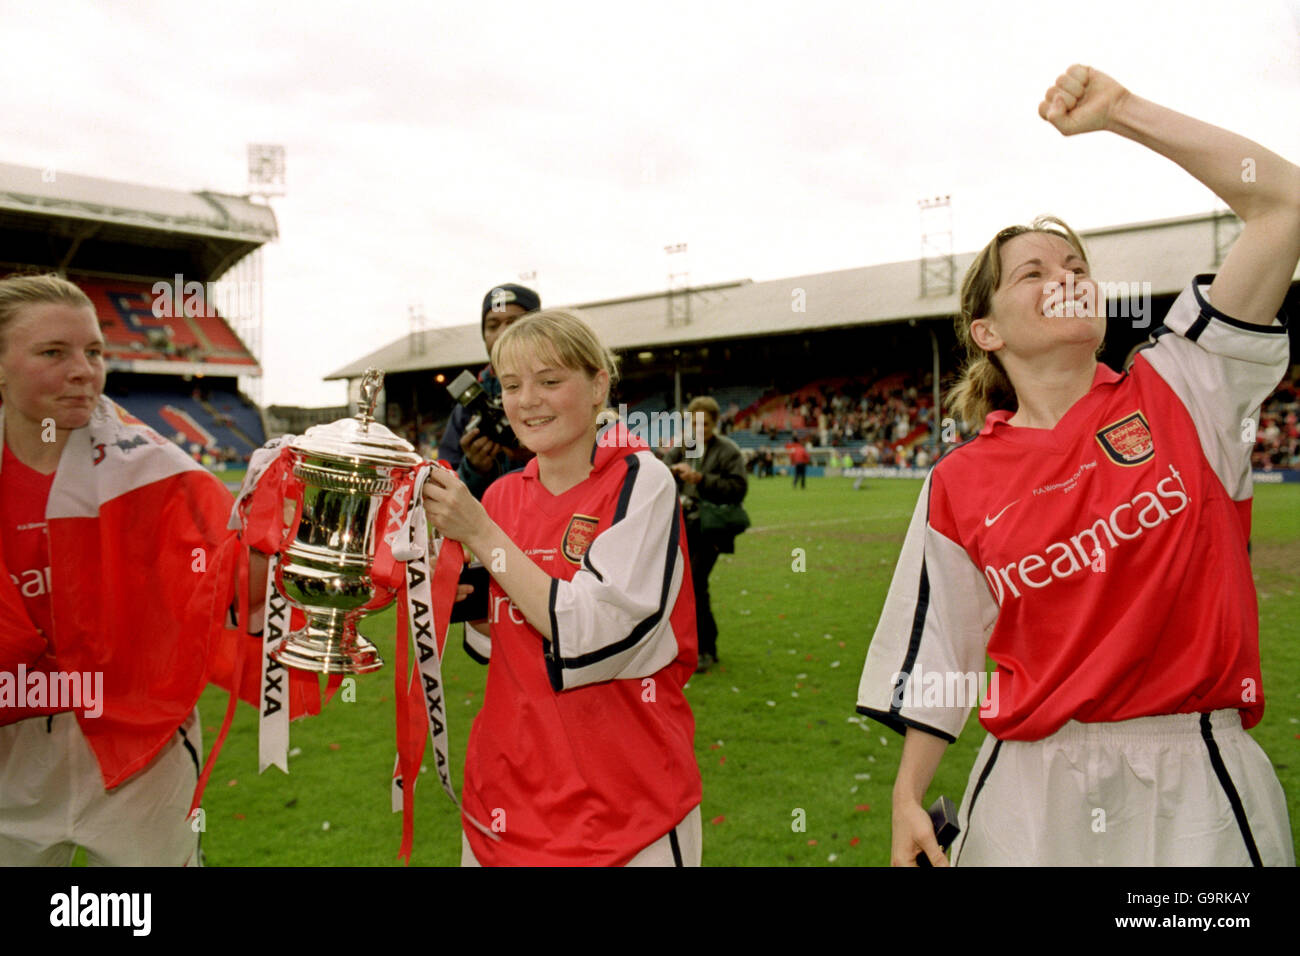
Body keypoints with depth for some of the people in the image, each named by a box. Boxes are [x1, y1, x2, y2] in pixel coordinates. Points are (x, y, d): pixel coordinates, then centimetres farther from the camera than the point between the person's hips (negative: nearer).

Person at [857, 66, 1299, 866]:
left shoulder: (1180, 395, -1)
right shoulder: (959, 486, 0)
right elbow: (936, 650, 6)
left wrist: (1118, 110, -6)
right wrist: (908, 797, 4)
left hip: (1195, 780, 0)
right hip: (1032, 787, 1)